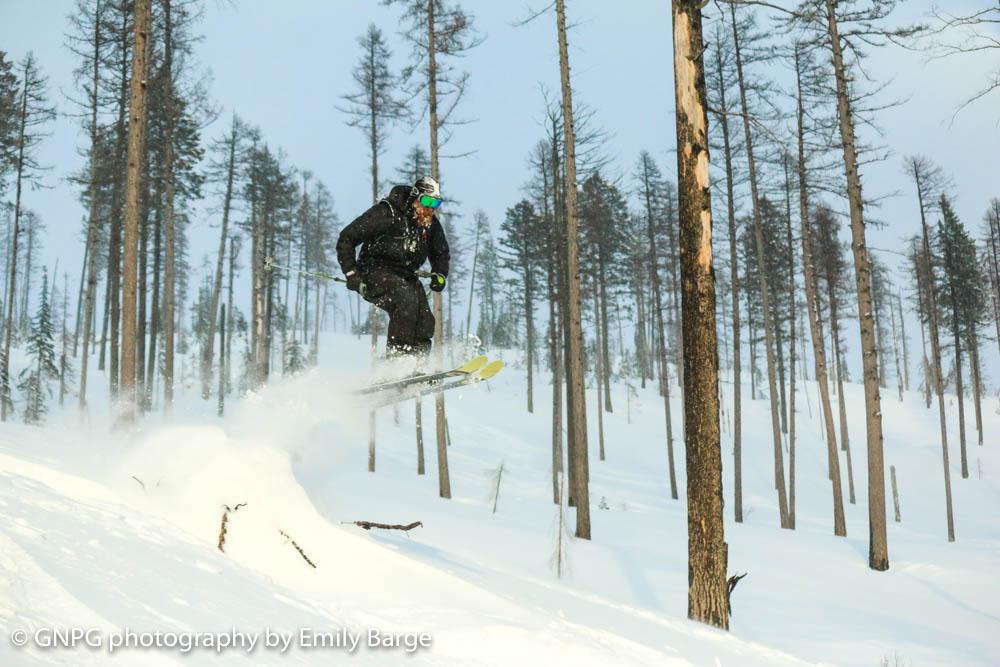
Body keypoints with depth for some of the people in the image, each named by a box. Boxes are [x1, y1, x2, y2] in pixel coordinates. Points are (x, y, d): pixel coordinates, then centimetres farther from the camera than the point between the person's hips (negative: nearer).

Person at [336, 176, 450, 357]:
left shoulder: (432, 225, 2)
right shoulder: (386, 213, -18)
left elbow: (441, 253, 22)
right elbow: (346, 239, -14)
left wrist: (439, 274, 1)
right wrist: (352, 274, -20)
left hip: (405, 276, 6)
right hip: (375, 272, -6)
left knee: (425, 321, -12)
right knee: (406, 297, -33)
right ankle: (398, 352, -30)